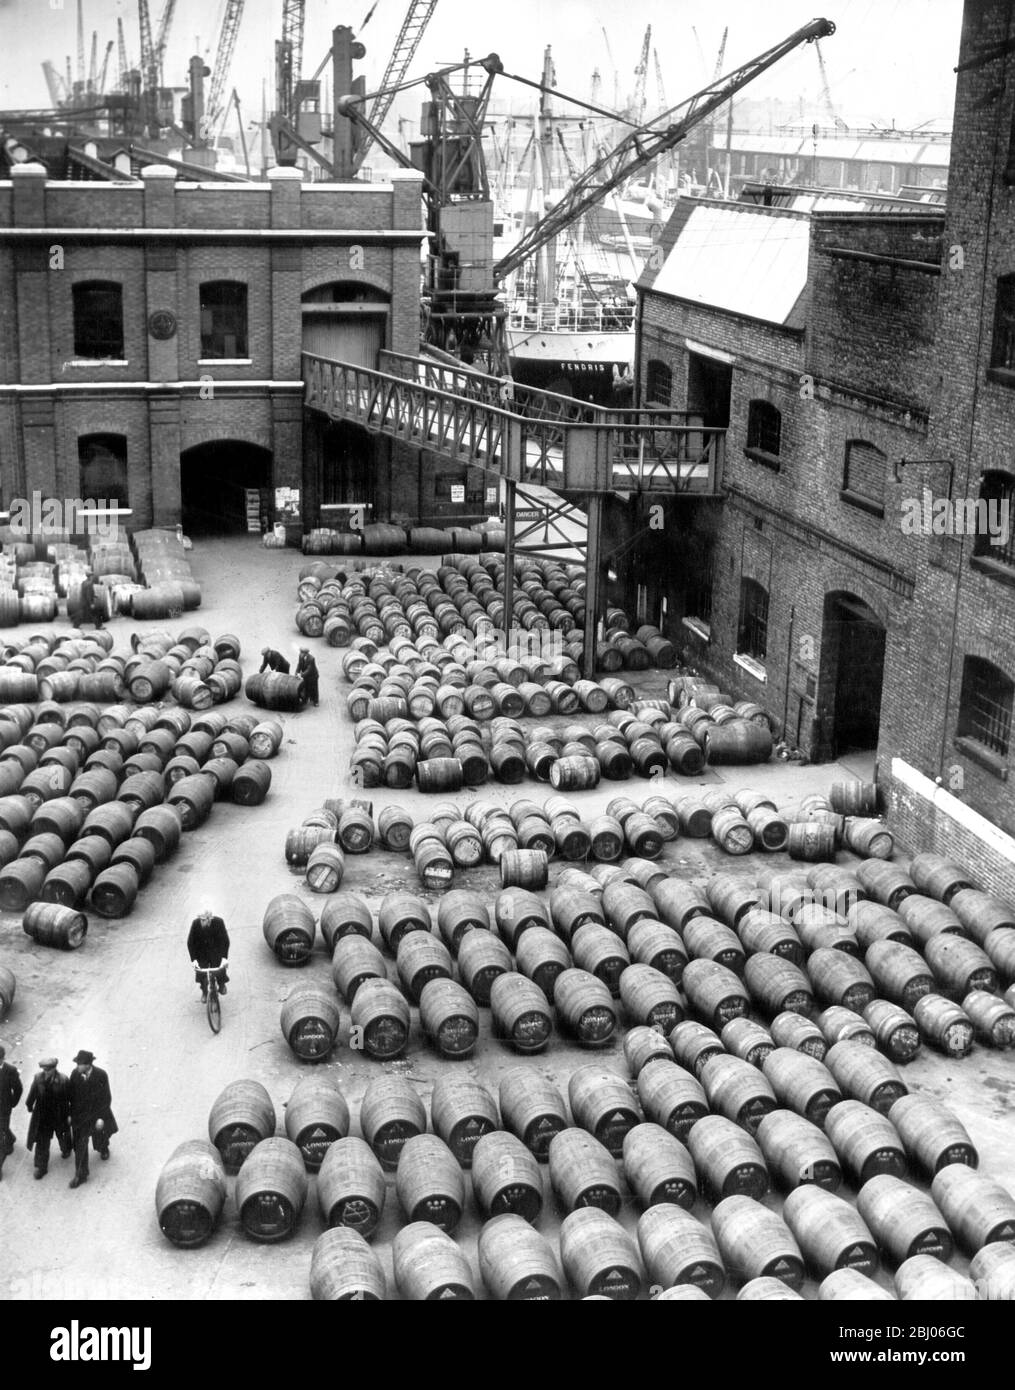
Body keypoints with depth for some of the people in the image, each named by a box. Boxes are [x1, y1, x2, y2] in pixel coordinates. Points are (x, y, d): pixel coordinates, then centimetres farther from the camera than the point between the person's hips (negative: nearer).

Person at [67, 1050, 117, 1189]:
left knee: (101, 1135, 25)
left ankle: (103, 1149, 60)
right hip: (80, 1115, 1)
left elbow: (106, 1098, -16)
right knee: (79, 1145, 2)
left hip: (97, 1114, -1)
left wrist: (101, 1117, -15)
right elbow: (70, 1095, -5)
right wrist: (70, 1114, -2)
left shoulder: (101, 1075, -24)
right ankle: (80, 1175, 13)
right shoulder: (75, 1074, -17)